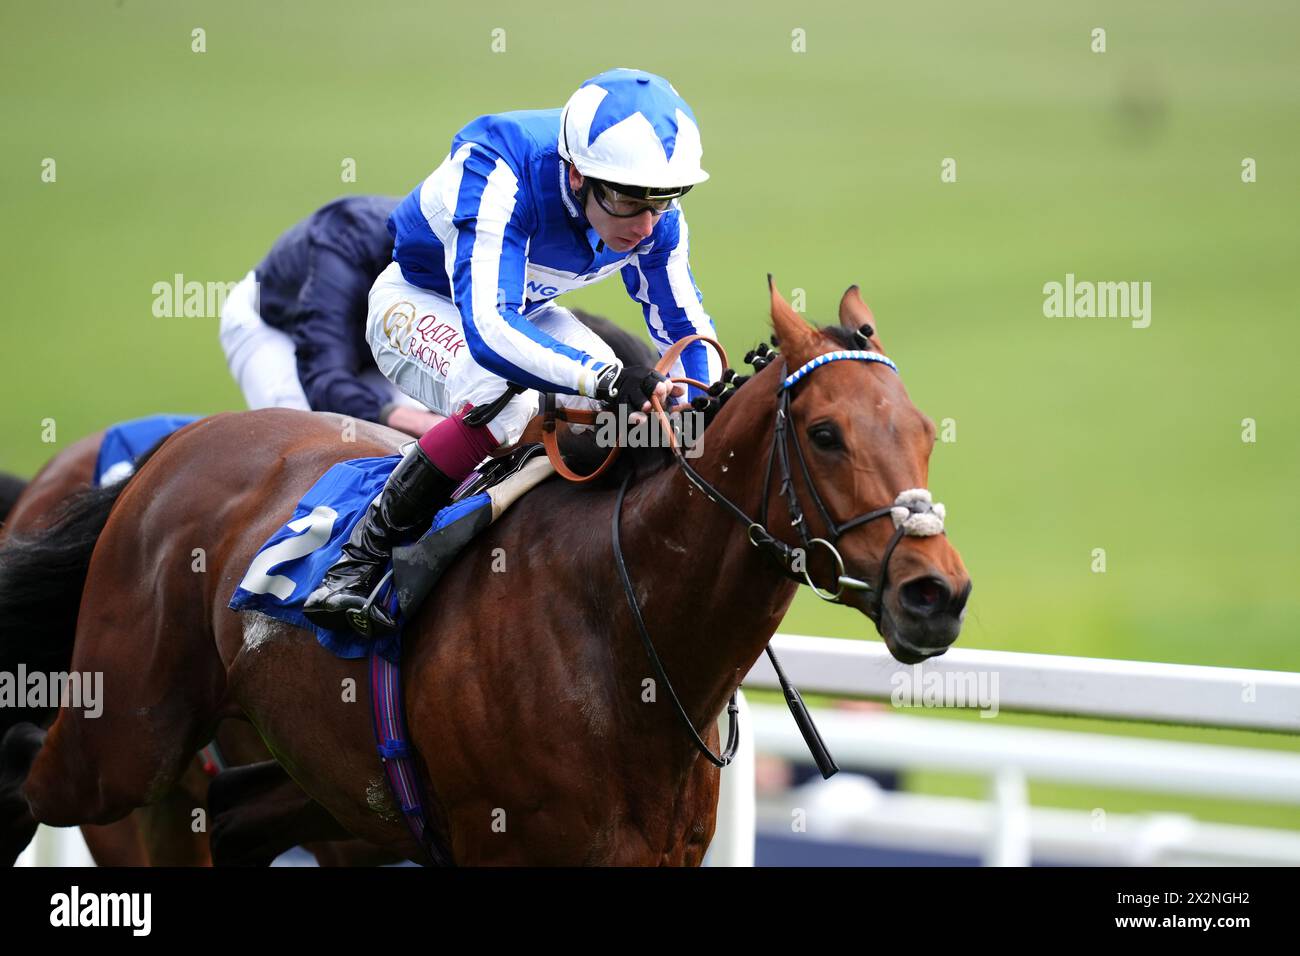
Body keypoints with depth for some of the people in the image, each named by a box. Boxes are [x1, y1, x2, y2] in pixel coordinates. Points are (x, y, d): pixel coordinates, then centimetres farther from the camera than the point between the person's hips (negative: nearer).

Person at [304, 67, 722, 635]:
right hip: (417, 304, -6)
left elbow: (684, 323, -7)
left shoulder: (656, 217, -21)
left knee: (628, 411, -20)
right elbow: (489, 331, -50)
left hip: (524, 307, 6)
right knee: (506, 403, -36)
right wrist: (609, 378, -63)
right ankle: (361, 557, -25)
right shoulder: (497, 176, -40)